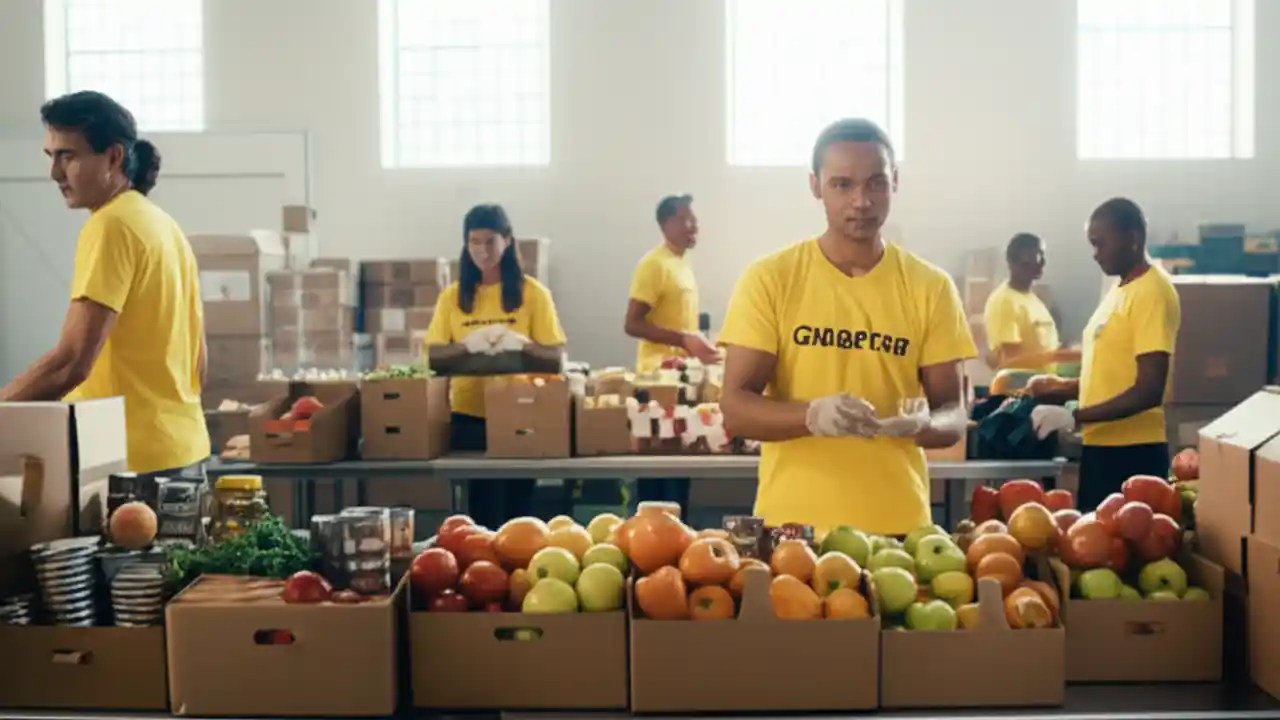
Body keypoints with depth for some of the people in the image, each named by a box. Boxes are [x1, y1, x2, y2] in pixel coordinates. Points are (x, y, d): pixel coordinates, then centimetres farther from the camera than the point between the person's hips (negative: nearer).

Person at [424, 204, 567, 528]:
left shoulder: (532, 292, 1)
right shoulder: (453, 295, 6)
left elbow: (556, 353, -1)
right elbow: (433, 352, 4)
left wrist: (523, 344, -21)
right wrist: (466, 345, -16)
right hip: (469, 413, 1)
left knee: (518, 505, 3)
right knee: (482, 505, 4)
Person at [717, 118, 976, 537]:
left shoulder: (931, 287, 1)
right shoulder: (769, 279, -4)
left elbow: (953, 415, 3)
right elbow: (735, 408, -7)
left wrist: (924, 424, -19)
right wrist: (811, 415, -25)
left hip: (898, 525, 2)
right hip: (793, 523, -1)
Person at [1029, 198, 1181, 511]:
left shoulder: (1152, 293, -15)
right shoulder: (1119, 290, 14)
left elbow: (1149, 391, -20)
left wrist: (1073, 417, -21)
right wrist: (1056, 390, 11)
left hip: (1133, 451, -9)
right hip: (1101, 445, 9)